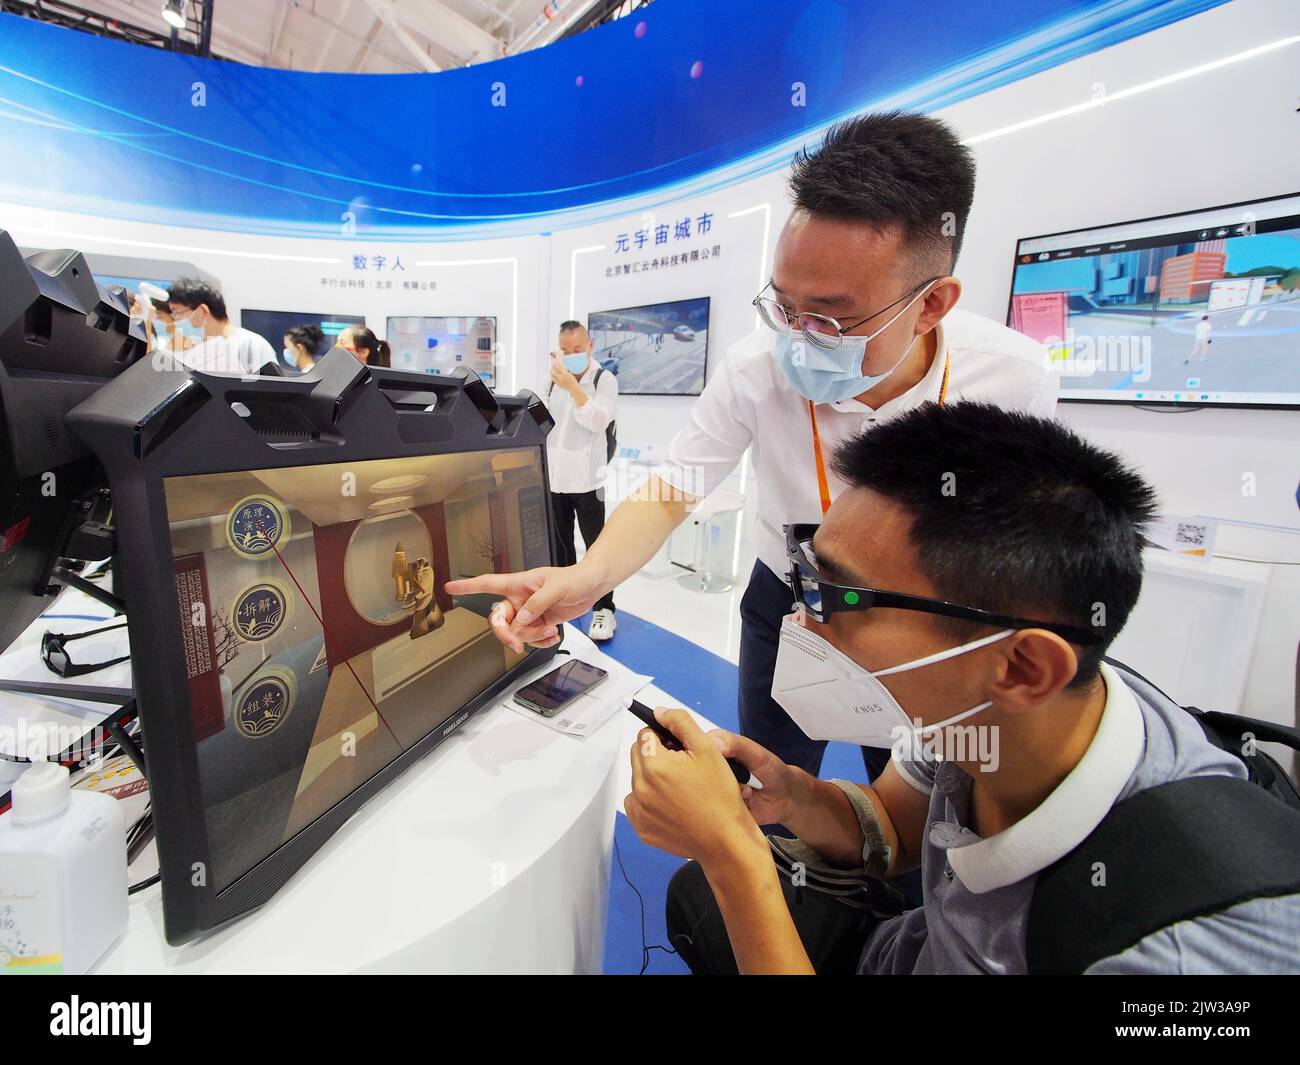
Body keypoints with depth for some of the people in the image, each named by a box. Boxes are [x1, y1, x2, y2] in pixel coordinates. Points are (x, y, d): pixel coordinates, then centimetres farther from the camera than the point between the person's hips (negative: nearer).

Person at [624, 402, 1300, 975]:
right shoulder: (966, 705, -20)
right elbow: (893, 831, -4)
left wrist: (735, 853, -34)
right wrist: (800, 802, -22)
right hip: (910, 944, 4)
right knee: (697, 896, 10)